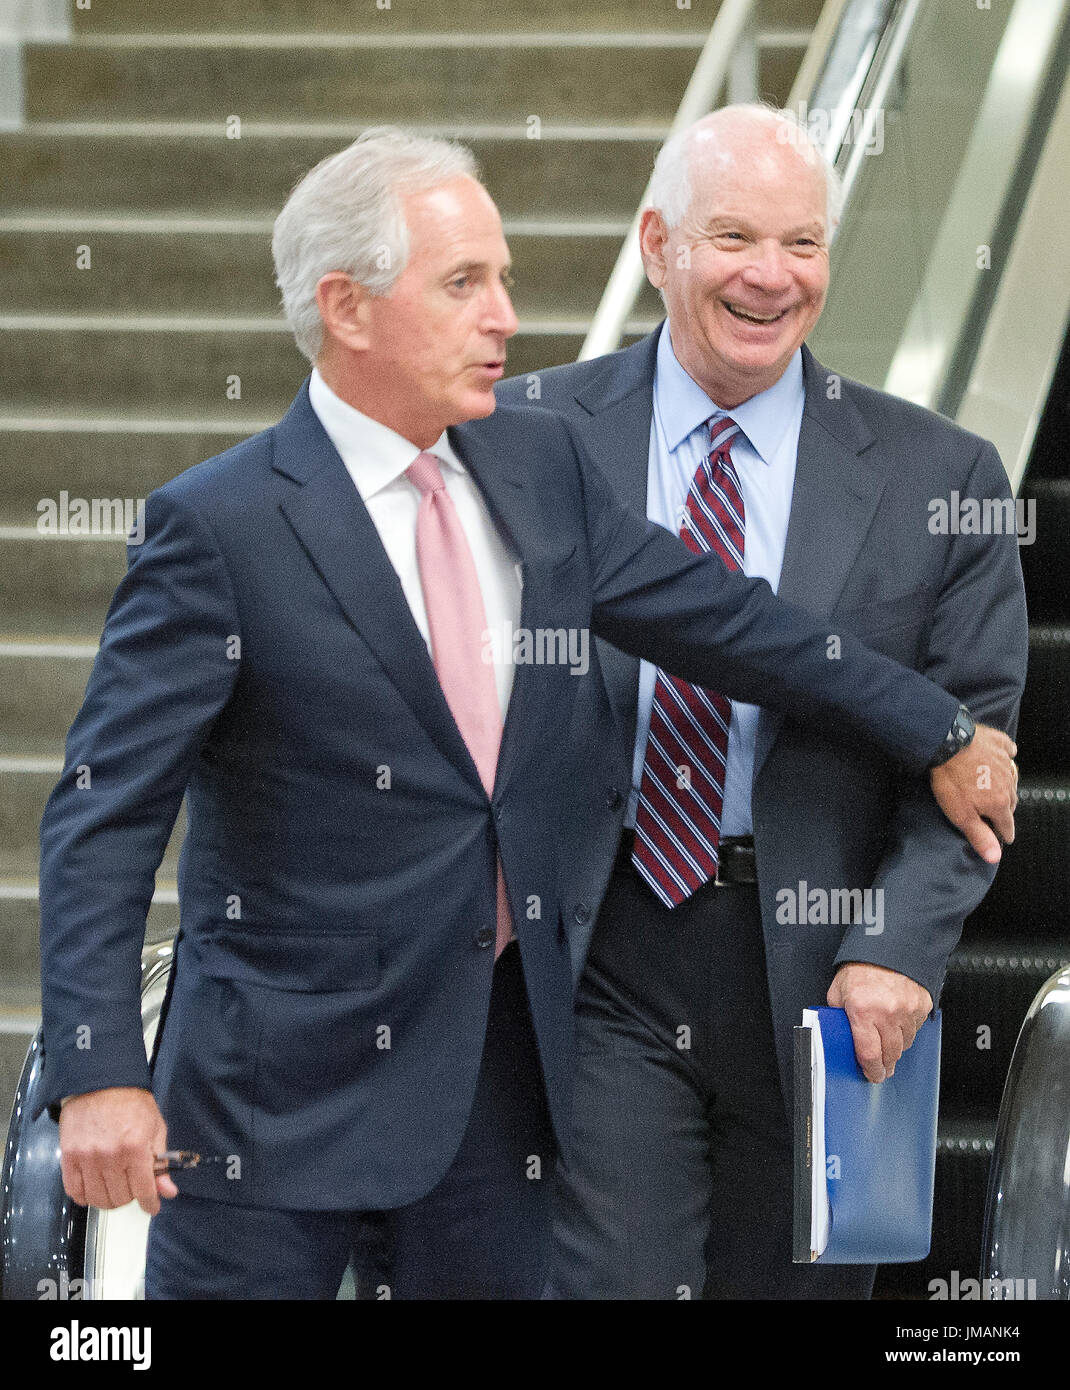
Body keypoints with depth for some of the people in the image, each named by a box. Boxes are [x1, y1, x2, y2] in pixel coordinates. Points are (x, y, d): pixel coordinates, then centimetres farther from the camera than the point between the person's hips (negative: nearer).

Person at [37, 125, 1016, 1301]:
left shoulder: (538, 468, 7)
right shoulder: (220, 528, -13)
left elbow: (720, 620, 19)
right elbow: (105, 816, -15)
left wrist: (937, 734, 23)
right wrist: (98, 1075, -25)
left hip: (499, 1058, 6)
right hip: (288, 1070, -6)